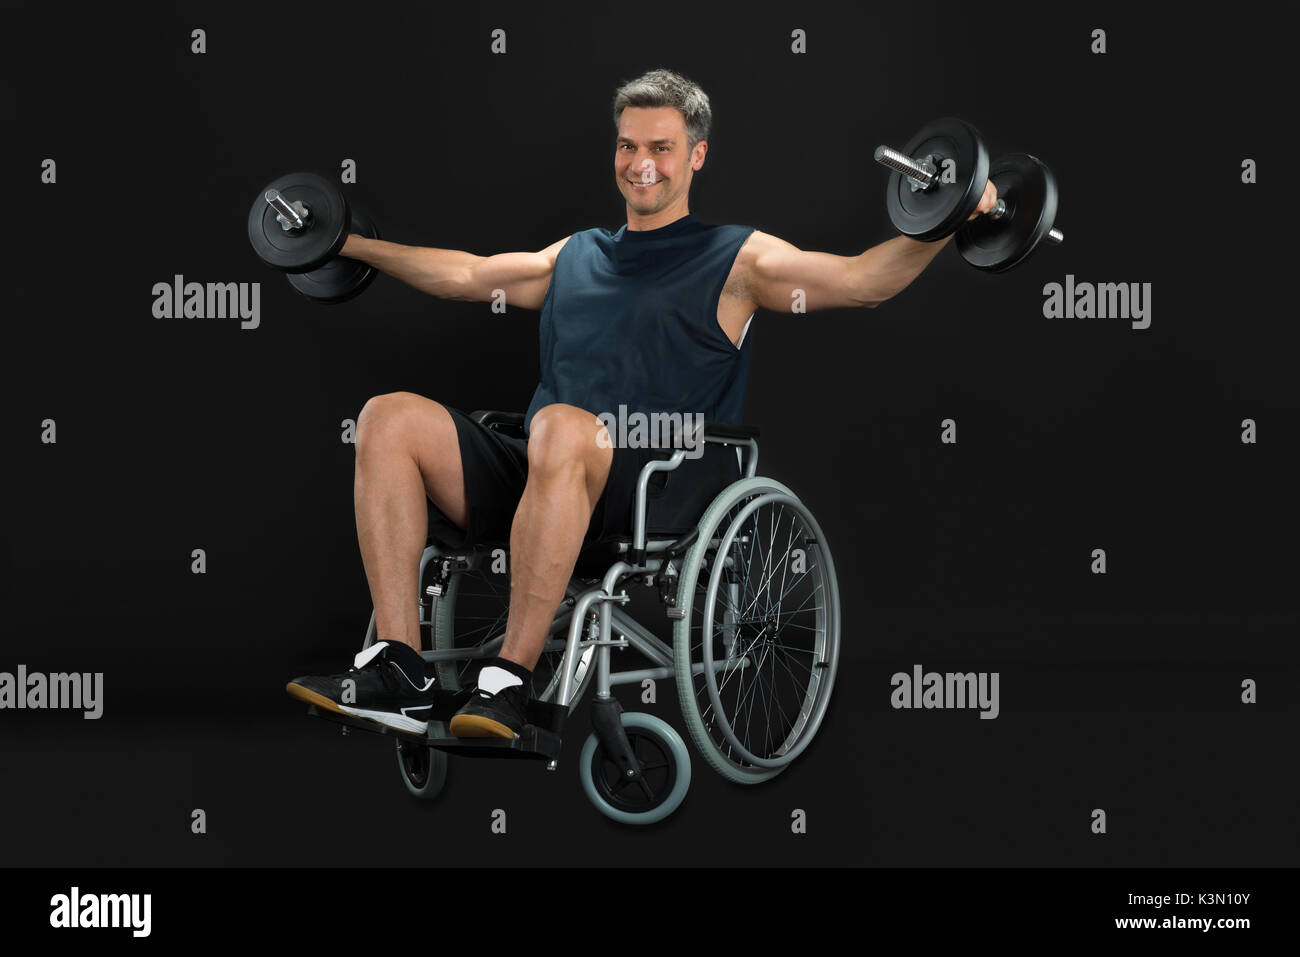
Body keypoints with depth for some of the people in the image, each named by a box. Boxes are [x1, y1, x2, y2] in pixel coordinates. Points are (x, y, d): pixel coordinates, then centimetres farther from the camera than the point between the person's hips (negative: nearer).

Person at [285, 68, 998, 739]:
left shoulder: (737, 260, 12)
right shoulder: (574, 256, 29)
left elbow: (864, 281, 0)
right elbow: (465, 276, 37)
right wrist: (353, 244, 38)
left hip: (660, 491, -6)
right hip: (539, 481, 6)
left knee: (560, 429, -39)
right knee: (391, 419, -16)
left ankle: (510, 679, -35)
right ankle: (399, 669, -24)